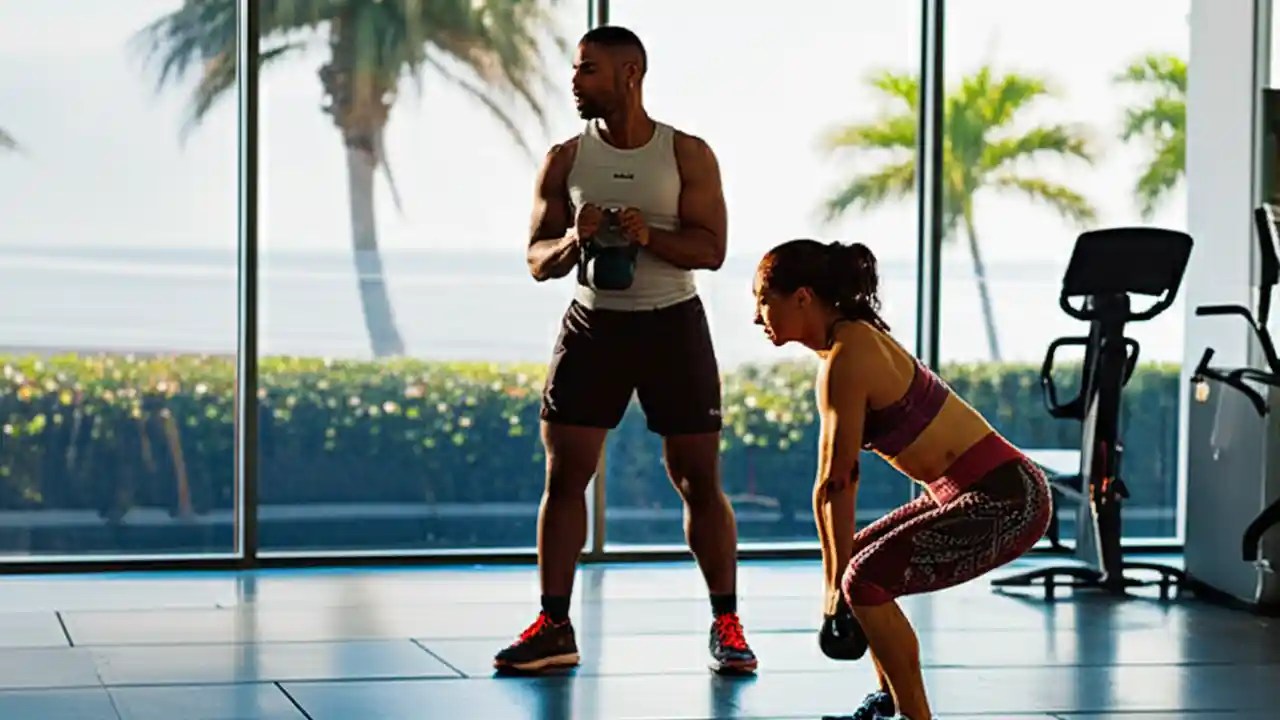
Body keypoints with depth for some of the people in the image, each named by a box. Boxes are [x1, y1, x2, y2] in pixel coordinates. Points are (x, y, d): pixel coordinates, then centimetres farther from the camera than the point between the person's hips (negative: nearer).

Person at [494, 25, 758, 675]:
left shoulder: (687, 155, -4)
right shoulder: (566, 159, 1)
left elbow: (711, 250, -9)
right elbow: (537, 261, 1)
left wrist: (649, 236, -26)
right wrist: (573, 241, -21)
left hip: (672, 323, -2)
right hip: (593, 323, 2)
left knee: (699, 481, 0)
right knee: (564, 474, -2)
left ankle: (726, 625, 10)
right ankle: (555, 627, 5)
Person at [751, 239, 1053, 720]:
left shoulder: (847, 359, -19)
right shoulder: (850, 341, 10)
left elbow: (835, 483, -15)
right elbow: (834, 481, 12)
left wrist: (836, 584, -7)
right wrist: (837, 576, 14)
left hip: (1006, 500, -10)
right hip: (978, 492, 10)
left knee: (866, 579, -15)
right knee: (857, 566, 17)